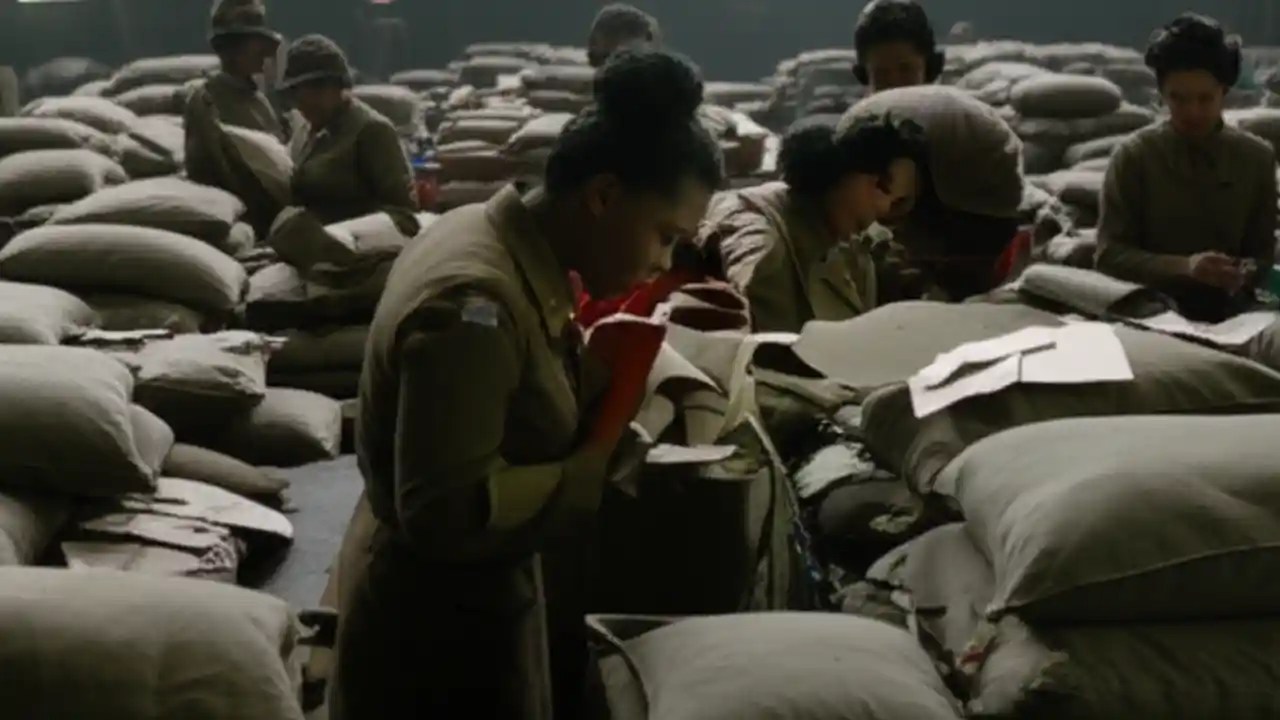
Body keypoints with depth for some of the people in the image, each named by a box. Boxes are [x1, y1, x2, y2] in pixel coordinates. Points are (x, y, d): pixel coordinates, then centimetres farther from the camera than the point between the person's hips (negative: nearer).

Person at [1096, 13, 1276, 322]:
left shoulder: (1257, 157, 4)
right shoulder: (1133, 155, -3)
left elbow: (1265, 253, 10)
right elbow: (1110, 254, -6)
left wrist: (1246, 273, -14)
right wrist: (1183, 267, -22)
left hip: (1228, 312, 2)